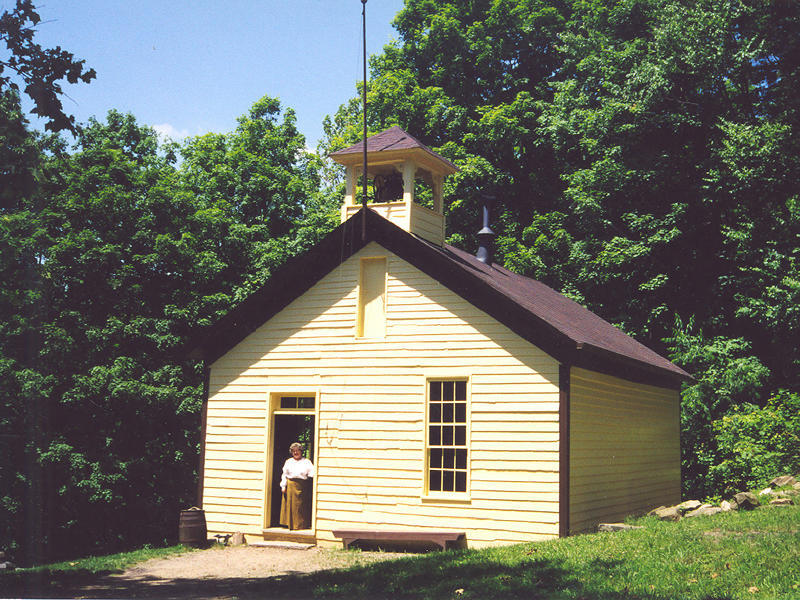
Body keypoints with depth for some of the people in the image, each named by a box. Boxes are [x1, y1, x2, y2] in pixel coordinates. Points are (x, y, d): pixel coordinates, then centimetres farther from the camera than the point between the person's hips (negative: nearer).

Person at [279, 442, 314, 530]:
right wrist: (283, 486, 0)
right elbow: (284, 475, 10)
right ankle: (291, 524, 7)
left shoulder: (306, 462, 8)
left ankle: (301, 525, 2)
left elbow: (312, 473, -2)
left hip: (302, 486, -1)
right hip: (290, 486, 1)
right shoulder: (288, 462, 13)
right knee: (291, 505, 1)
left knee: (301, 506, -2)